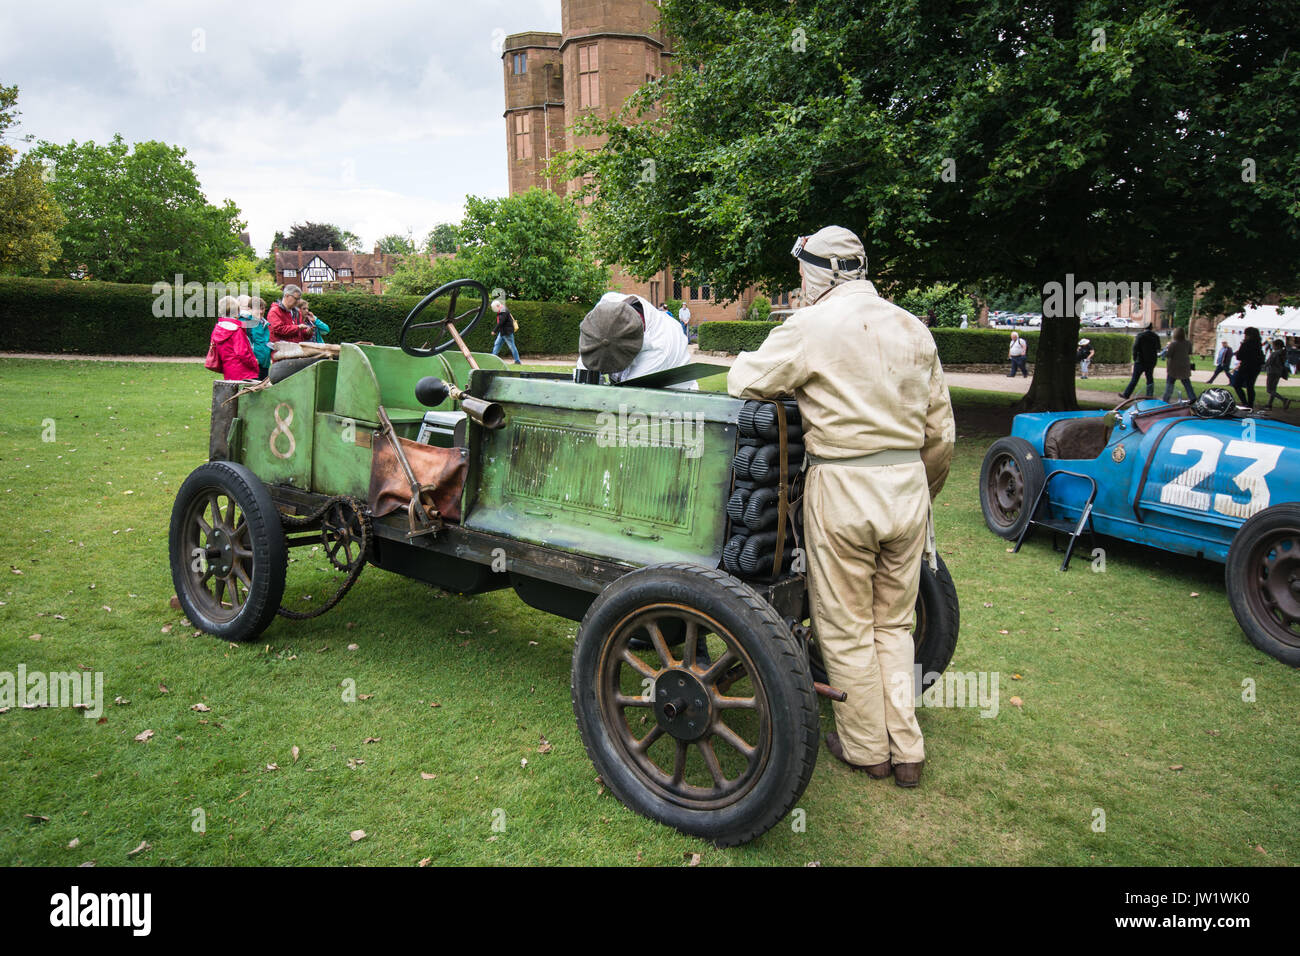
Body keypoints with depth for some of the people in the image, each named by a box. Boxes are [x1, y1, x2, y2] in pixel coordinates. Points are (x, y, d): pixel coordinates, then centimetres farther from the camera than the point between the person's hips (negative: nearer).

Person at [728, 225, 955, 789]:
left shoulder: (812, 326, -9)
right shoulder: (913, 328, 10)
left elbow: (744, 383, -5)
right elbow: (941, 431, 13)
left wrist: (750, 361, 18)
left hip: (843, 488, -6)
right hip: (908, 483, 6)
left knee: (845, 628, 10)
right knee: (893, 623, 18)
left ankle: (866, 748, 24)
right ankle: (907, 751, 25)